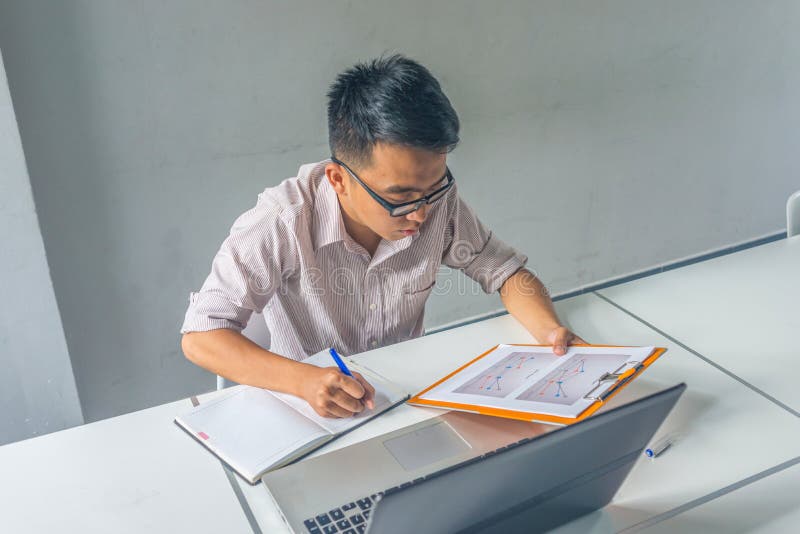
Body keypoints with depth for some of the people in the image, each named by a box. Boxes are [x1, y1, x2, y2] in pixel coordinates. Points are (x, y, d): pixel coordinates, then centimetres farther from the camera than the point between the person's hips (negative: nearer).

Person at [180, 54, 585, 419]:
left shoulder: (438, 201, -13)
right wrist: (304, 380, -40)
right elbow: (200, 337, -25)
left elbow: (506, 272, 0)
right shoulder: (282, 223, -25)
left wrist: (550, 329, -20)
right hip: (310, 406, -2)